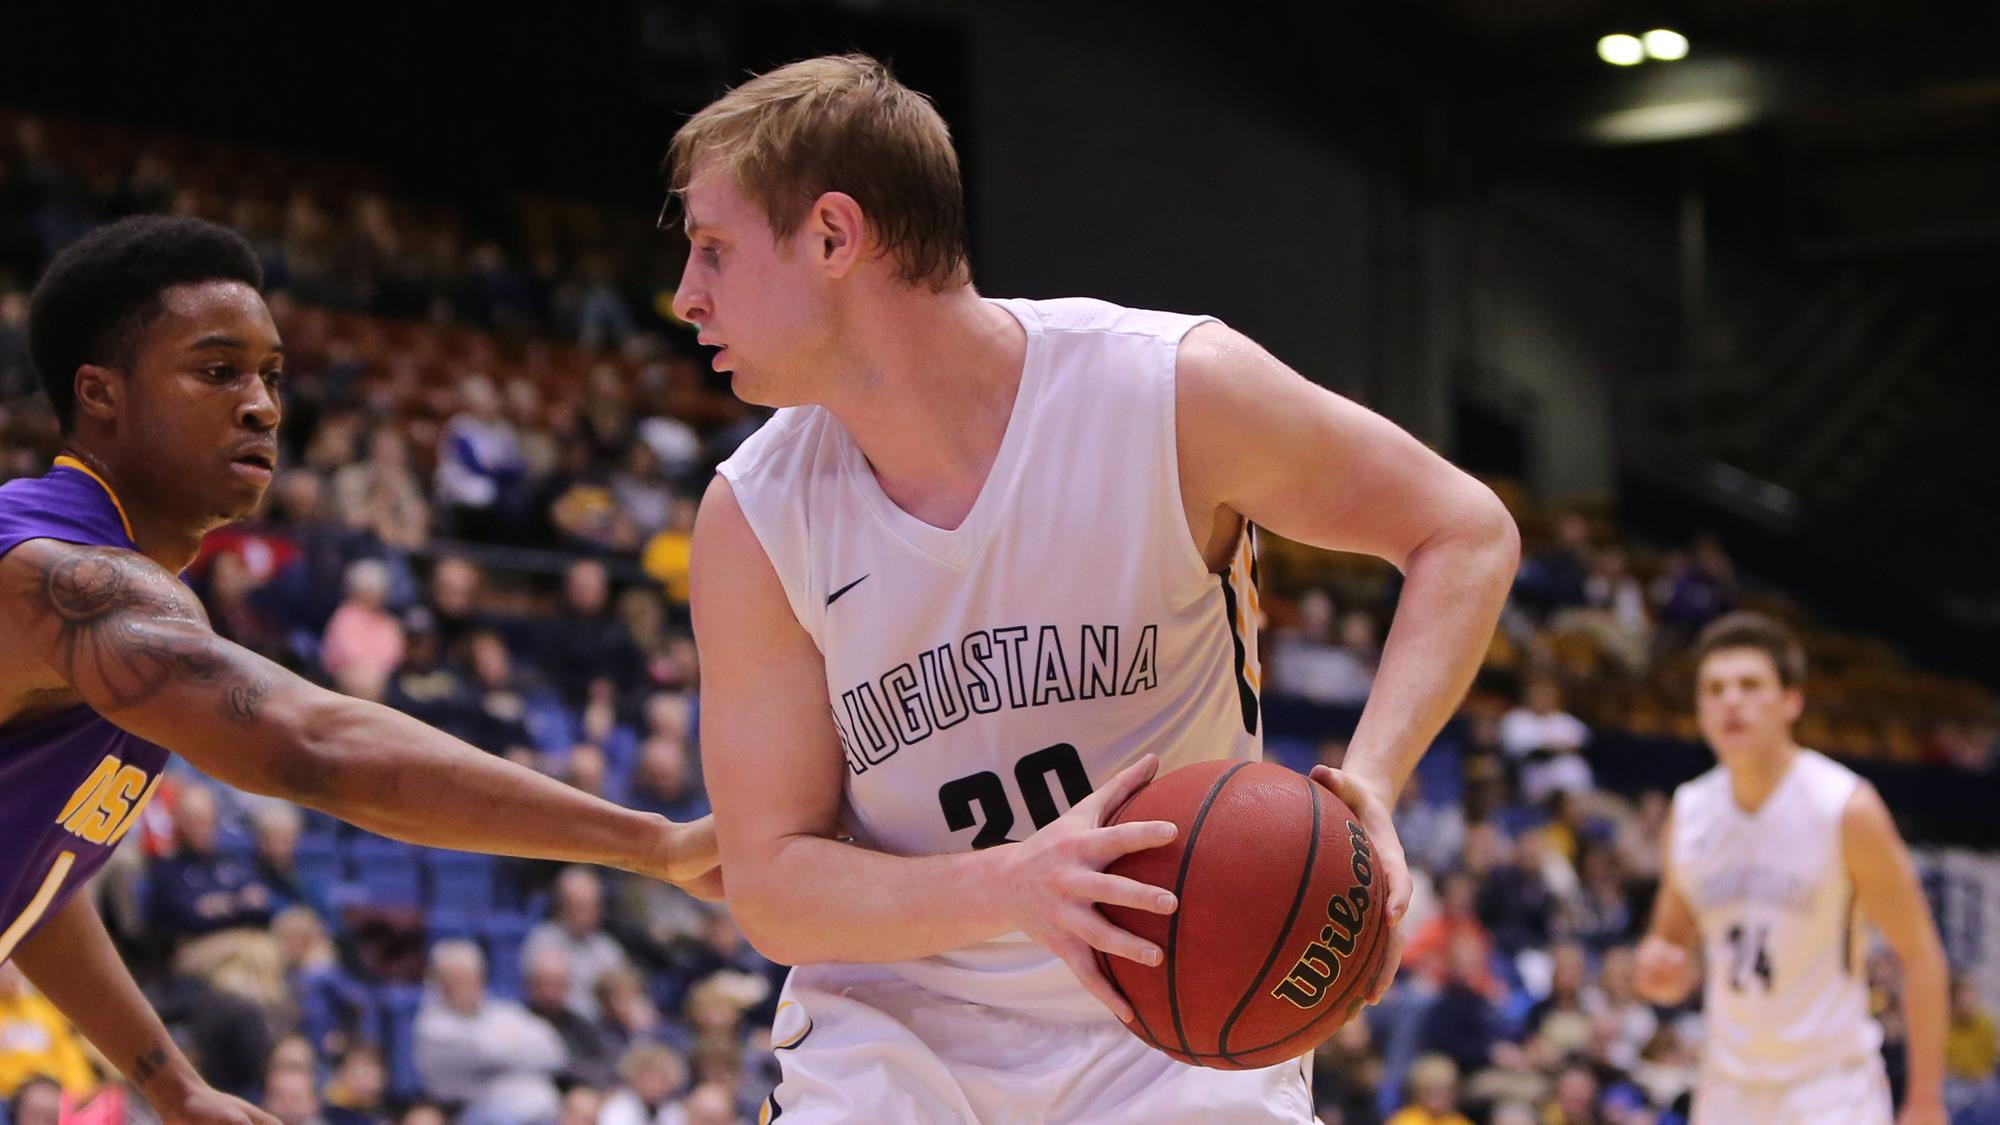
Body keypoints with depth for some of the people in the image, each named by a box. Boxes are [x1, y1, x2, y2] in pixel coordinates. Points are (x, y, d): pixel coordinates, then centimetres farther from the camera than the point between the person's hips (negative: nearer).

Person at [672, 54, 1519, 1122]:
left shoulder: (1174, 390, -16)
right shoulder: (754, 522, -11)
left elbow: (1465, 531, -4)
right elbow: (768, 883, -10)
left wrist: (1371, 783, -21)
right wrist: (1015, 886, -30)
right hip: (895, 1021, 1)